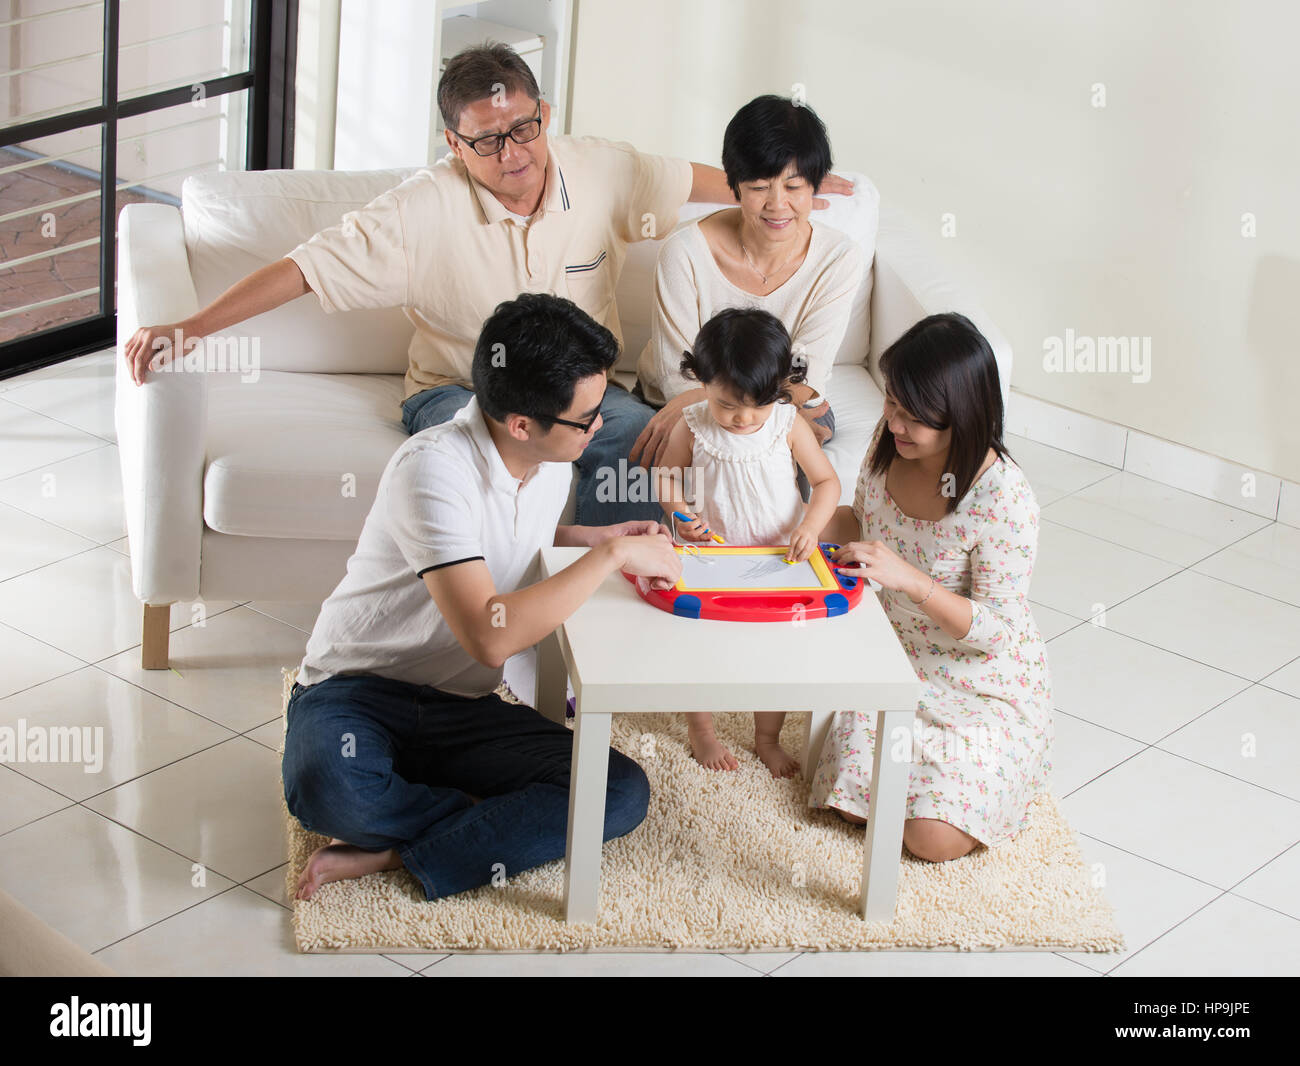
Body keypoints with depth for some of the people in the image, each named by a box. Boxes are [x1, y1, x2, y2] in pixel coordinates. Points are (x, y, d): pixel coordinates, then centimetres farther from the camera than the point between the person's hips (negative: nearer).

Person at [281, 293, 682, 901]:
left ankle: (390, 854, -16)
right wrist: (611, 556, -25)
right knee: (327, 788, -41)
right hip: (357, 690, -6)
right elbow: (489, 635, -33)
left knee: (624, 793, -18)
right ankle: (495, 822, -12)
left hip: (464, 711, 6)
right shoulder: (434, 467, -24)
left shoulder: (552, 462, 2)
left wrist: (596, 537, 8)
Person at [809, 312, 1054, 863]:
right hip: (897, 661, 5)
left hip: (984, 682, -5)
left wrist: (908, 577, -37)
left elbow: (994, 629, -24)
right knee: (852, 805, -10)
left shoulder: (1004, 497, -29)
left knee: (933, 837, -14)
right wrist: (825, 523, -12)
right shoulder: (888, 445, -10)